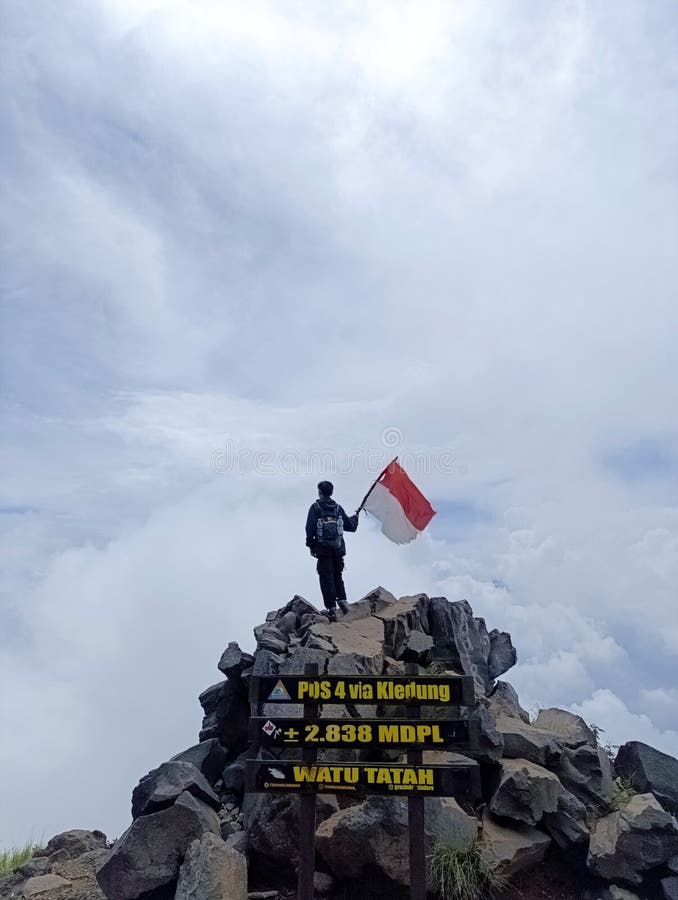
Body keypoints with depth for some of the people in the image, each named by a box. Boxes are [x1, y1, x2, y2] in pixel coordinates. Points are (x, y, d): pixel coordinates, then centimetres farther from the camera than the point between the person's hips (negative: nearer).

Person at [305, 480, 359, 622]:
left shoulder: (315, 507, -5)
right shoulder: (338, 508, 6)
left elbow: (310, 528, -11)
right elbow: (350, 526, 11)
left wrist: (310, 545, 2)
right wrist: (355, 518, 32)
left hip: (323, 549, -3)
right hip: (338, 549, 4)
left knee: (326, 579, 2)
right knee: (337, 576, 19)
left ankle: (332, 609, -3)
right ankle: (342, 601, 3)